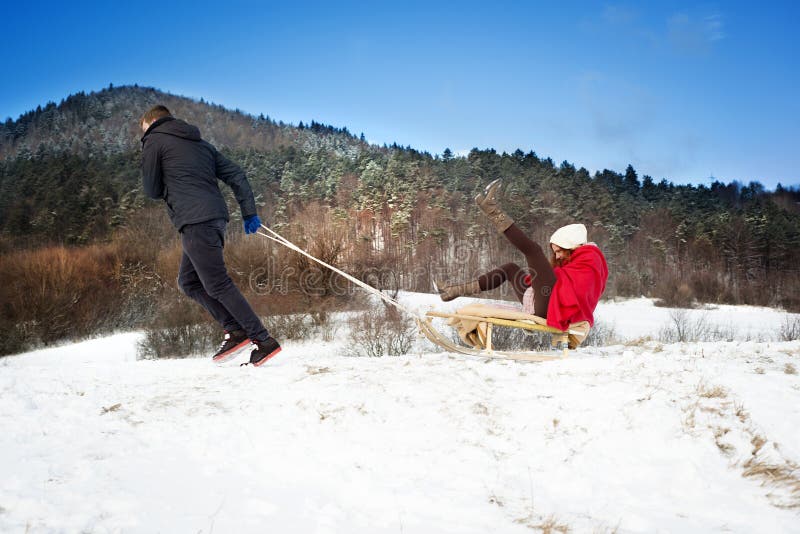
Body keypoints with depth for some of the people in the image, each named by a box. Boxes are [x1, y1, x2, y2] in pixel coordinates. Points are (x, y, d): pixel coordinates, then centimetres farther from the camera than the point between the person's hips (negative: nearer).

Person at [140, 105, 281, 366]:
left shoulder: (154, 141, 5)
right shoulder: (200, 143, 25)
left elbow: (152, 190, 5)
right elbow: (236, 175, 17)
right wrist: (249, 213, 14)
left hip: (195, 222, -8)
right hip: (216, 217, 8)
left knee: (217, 284, -7)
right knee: (188, 281, 16)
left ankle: (264, 341, -10)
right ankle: (236, 329, 6)